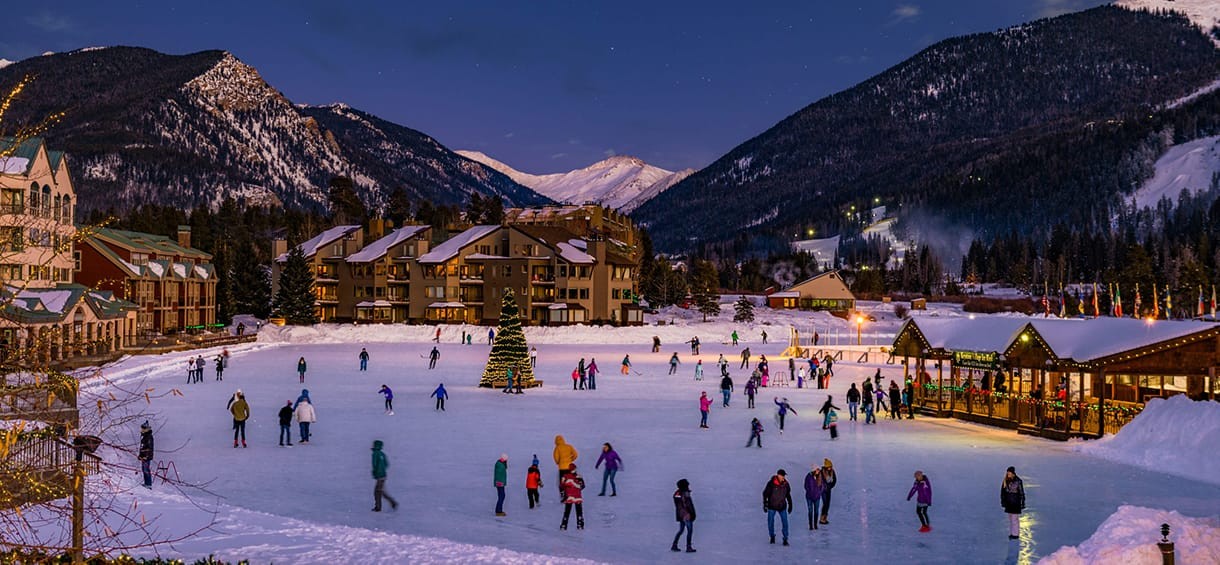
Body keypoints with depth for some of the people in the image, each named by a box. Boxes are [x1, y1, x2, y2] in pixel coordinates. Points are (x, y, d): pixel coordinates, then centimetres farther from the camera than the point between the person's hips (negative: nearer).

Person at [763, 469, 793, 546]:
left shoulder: (786, 484, -2)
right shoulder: (771, 483, -14)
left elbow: (788, 495, 12)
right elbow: (765, 493, -7)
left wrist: (790, 505, 14)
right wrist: (765, 504, -9)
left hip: (782, 507, 2)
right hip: (772, 507, -2)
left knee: (785, 523, -6)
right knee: (770, 522, 7)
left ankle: (785, 539, 2)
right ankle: (772, 536, 28)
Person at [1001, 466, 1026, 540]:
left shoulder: (1018, 481, -15)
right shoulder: (1006, 481, -1)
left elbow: (1021, 493, -10)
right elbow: (1002, 491, 6)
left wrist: (1022, 503, -9)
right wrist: (1002, 501, 6)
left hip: (1016, 502, -5)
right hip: (1008, 502, 5)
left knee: (1015, 518, -1)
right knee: (1010, 518, 12)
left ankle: (1016, 534, 9)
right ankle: (1011, 533, 21)